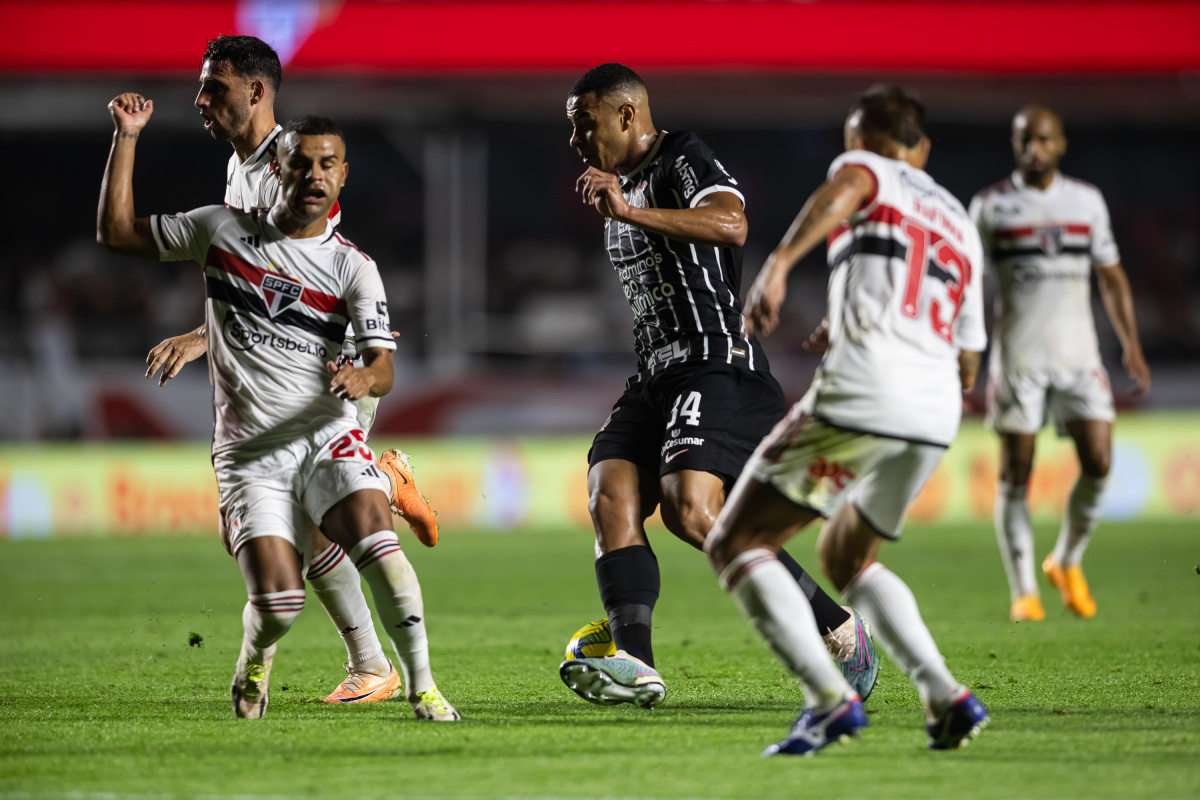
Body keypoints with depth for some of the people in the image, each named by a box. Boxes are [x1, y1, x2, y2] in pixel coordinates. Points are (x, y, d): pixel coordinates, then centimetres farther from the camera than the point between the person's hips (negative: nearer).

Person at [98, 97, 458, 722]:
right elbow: (116, 233, 12)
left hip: (325, 435, 0)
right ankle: (255, 660, 22)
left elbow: (382, 366, -6)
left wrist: (361, 378, -31)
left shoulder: (352, 267, 3)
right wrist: (127, 137, 6)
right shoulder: (222, 230, 7)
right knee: (276, 604, -14)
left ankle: (422, 686, -18)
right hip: (249, 452, 0)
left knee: (375, 542, -27)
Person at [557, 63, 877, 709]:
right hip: (657, 375, 10)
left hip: (716, 363, -10)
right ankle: (633, 663, -22)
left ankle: (838, 627, -12)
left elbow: (731, 225, -28)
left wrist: (630, 214, -31)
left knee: (691, 510, -23)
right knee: (610, 496, -11)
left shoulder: (685, 162, -6)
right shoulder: (623, 189, 23)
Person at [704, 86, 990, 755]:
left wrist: (778, 265, -30)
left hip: (863, 392, -7)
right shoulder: (962, 225, 30)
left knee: (736, 545, 0)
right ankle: (946, 696, 9)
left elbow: (840, 193, -15)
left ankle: (830, 699, -18)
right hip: (937, 415, 7)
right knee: (846, 557, 28)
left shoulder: (866, 169, 12)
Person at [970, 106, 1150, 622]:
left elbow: (1111, 278, 14)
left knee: (1099, 464, -7)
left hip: (1077, 356, 2)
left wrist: (1131, 346, 5)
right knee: (1015, 473, -2)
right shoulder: (991, 206, 1)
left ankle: (1067, 563, 15)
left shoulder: (1087, 202, 9)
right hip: (1016, 359, -2)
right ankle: (1023, 592, 5)